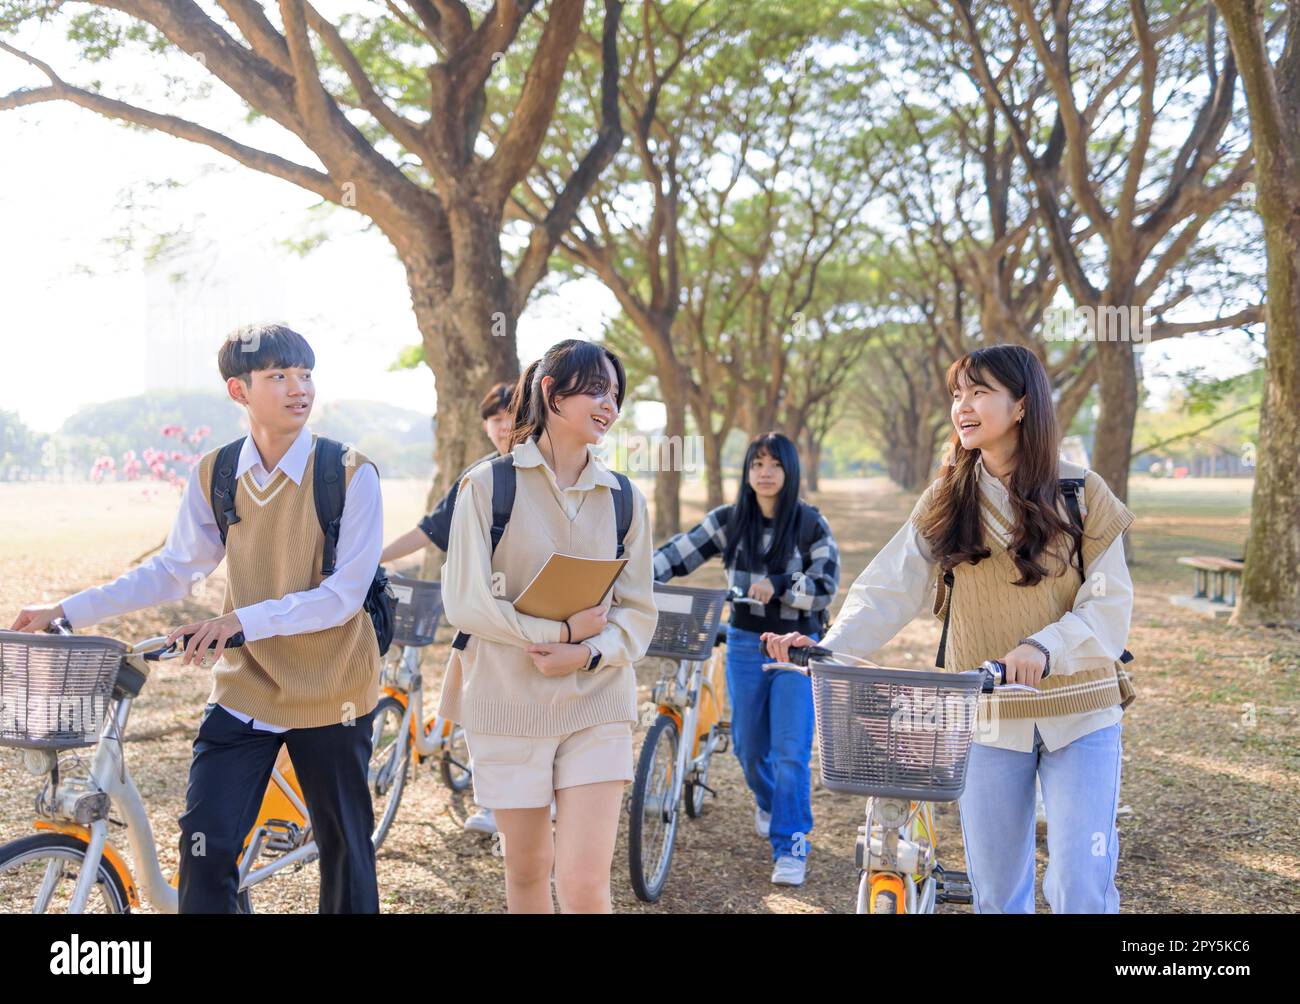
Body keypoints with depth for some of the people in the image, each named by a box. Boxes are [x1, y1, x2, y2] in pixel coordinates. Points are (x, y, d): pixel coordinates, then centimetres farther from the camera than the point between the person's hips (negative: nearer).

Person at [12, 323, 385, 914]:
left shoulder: (351, 475, -14)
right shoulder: (213, 476, -1)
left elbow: (344, 595, -17)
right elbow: (173, 570, 9)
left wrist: (243, 620, -26)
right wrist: (68, 611, 4)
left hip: (331, 695, -2)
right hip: (244, 689, 2)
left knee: (345, 849, 12)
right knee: (205, 848, -5)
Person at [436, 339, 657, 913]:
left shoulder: (624, 499, 5)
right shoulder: (488, 485, -4)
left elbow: (638, 611, 5)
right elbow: (465, 602, -8)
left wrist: (590, 653, -14)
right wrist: (562, 631, -13)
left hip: (596, 706, 1)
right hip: (507, 704, -1)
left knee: (585, 883, -7)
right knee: (526, 867, 14)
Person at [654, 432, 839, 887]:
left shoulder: (811, 524, -5)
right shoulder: (729, 520, 0)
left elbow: (826, 585, -10)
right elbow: (679, 553, -4)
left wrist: (777, 586, -24)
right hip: (744, 644, 3)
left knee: (790, 750, -9)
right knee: (748, 743, 13)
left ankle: (790, 845, 2)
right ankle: (767, 802, 44)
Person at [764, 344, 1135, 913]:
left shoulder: (1081, 495, -3)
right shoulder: (946, 500, 3)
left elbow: (1110, 604, -9)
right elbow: (889, 589, -5)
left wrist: (1044, 648, -27)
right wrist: (830, 646, -22)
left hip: (1080, 714, -2)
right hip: (989, 717, 2)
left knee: (1081, 888, -4)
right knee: (995, 891, 10)